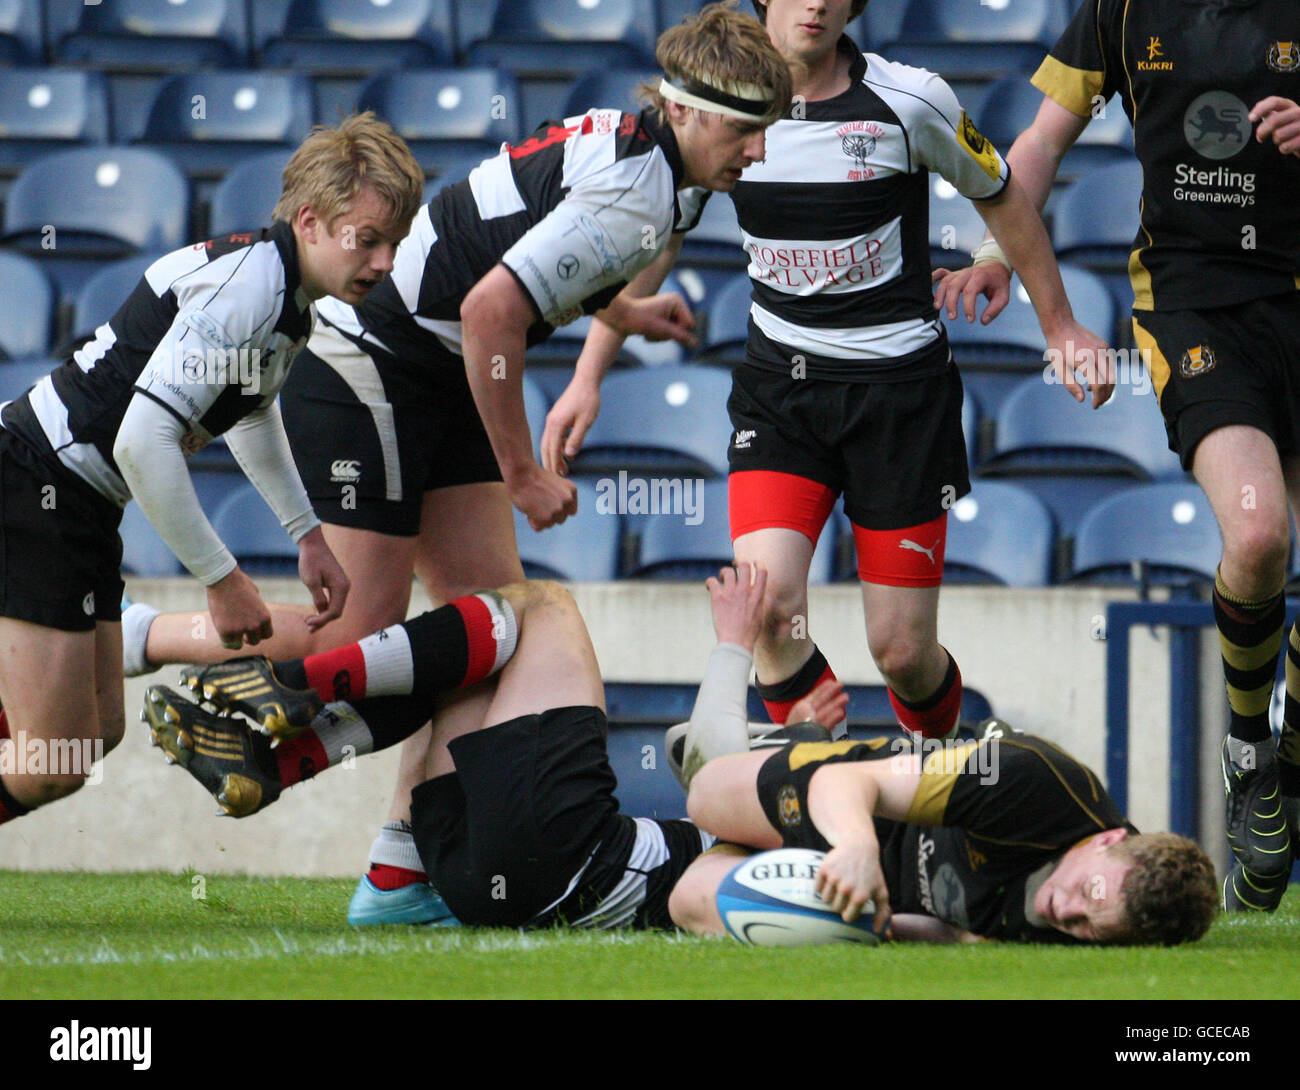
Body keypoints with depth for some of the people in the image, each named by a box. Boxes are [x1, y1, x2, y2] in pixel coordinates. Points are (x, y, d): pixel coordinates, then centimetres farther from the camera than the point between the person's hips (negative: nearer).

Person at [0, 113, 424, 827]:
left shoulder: (291, 297, 10)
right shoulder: (245, 286, -22)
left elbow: (248, 412, 32)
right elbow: (142, 441, -28)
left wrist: (309, 535, 25)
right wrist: (221, 579, -21)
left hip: (80, 509, 10)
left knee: (98, 734, 13)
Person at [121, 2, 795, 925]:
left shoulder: (627, 142, 7)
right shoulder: (635, 198, -23)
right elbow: (491, 310, -29)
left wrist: (615, 311, 32)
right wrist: (523, 474, -20)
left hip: (436, 382, 10)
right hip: (365, 369, -10)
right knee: (357, 641, -9)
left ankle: (398, 878, 4)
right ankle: (135, 642, 9)